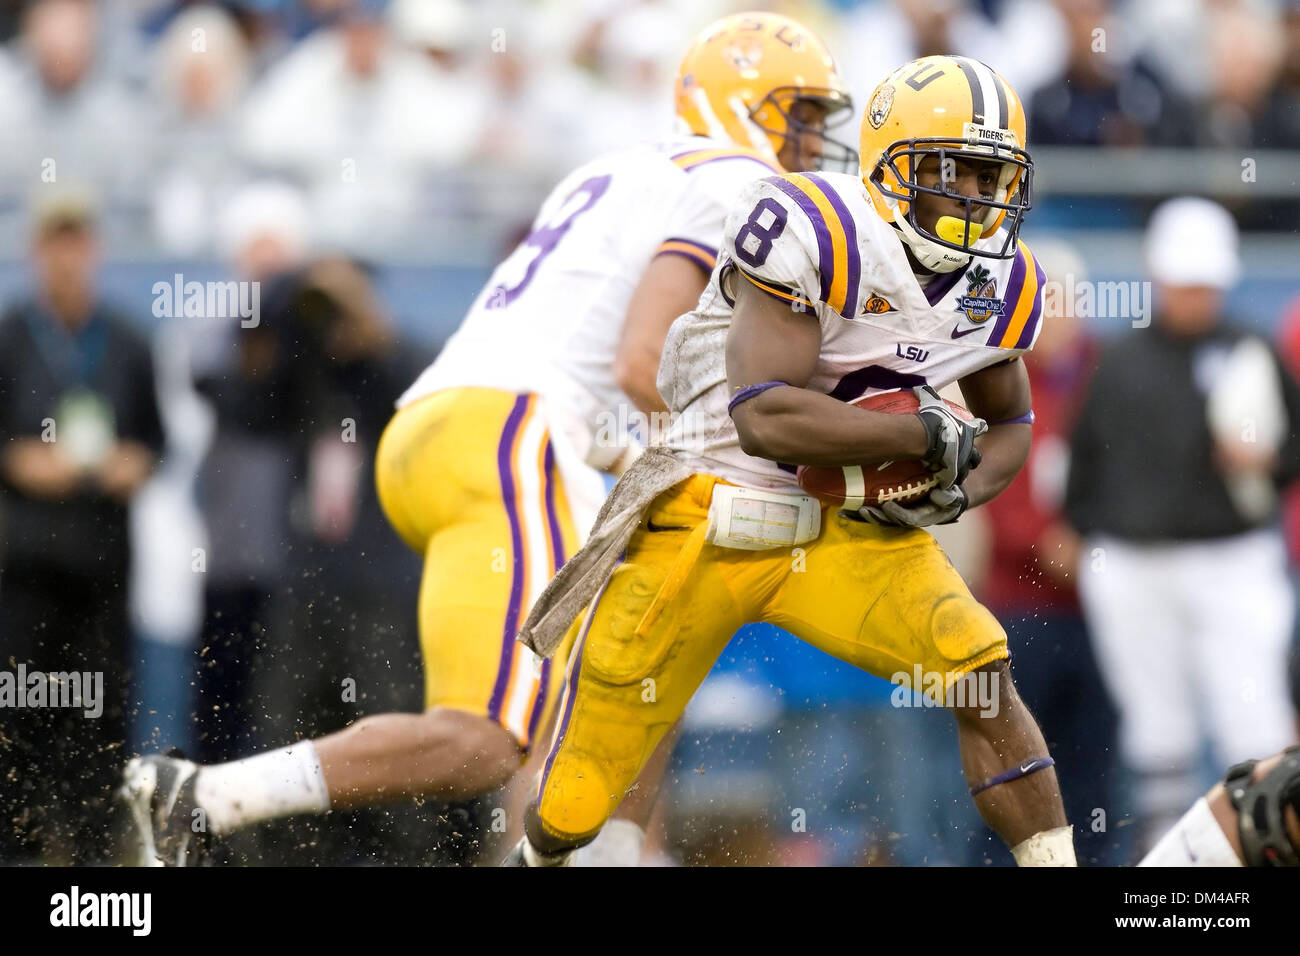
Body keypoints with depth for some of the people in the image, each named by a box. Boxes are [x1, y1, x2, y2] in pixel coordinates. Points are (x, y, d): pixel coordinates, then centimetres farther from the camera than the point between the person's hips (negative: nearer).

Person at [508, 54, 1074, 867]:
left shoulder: (1003, 286, -1)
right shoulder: (814, 235, -24)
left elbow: (1010, 424, 18)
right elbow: (765, 419, -32)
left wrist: (961, 488, -5)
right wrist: (927, 436, -24)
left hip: (845, 526, 5)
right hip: (706, 521, -5)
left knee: (981, 680, -20)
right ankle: (540, 856, 40)